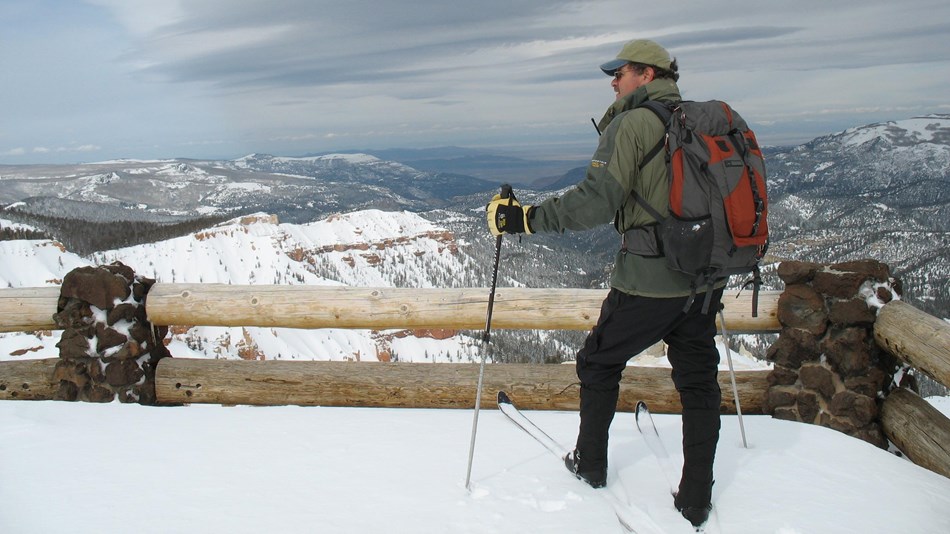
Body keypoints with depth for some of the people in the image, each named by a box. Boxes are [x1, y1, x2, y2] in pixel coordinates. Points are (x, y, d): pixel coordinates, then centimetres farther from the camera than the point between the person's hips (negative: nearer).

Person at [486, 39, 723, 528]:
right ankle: (696, 501, 20)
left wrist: (523, 219, -18)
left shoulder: (630, 125, -10)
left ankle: (590, 465, 29)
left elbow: (597, 200, -21)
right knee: (698, 382, 13)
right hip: (704, 278, 6)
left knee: (599, 363, 15)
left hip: (649, 281, -6)